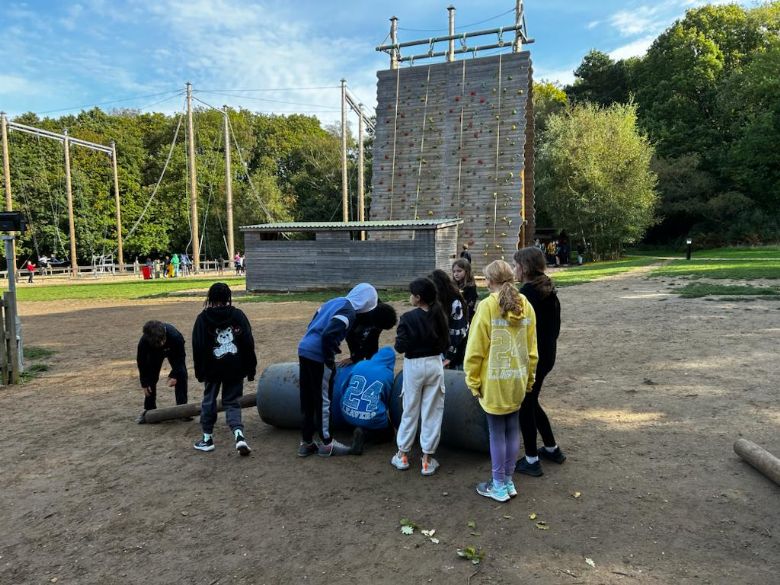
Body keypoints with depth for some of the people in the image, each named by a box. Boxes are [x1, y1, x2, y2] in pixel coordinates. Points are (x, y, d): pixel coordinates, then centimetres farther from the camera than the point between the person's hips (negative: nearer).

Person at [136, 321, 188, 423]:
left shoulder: (175, 336, -43)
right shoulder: (144, 342, -38)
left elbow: (180, 357, -25)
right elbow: (141, 361, -20)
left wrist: (174, 375, -30)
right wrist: (144, 383, -16)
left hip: (174, 351, -1)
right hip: (154, 353, 1)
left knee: (181, 376, -14)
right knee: (150, 378, -6)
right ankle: (149, 409, 10)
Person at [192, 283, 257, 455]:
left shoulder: (203, 318, -3)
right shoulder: (238, 315, -2)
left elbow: (197, 347, -3)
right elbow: (248, 343, -3)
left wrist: (199, 371, 6)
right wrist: (251, 368, 3)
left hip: (212, 369, -1)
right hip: (235, 368, 1)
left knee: (209, 401, 17)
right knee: (232, 402, 9)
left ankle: (207, 438, 25)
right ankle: (239, 435, -9)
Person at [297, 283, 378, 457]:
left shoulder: (335, 301, 16)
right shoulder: (349, 311, -10)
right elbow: (328, 334, -24)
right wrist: (330, 360, -12)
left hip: (304, 349, 8)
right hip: (318, 355, -8)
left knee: (307, 399, 15)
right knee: (323, 400, 5)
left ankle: (306, 442, 24)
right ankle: (326, 443, 16)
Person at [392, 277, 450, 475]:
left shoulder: (408, 318, -15)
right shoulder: (439, 315, -2)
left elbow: (400, 346, -15)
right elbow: (446, 343, 3)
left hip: (414, 366, -3)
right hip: (434, 364, 3)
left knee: (410, 411, 12)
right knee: (432, 412, 8)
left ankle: (403, 454, 22)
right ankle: (427, 458, 13)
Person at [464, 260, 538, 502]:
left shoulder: (487, 306, -15)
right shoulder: (525, 305, 1)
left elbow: (475, 349, -14)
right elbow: (531, 349, 7)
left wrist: (473, 381, -4)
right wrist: (528, 378, 16)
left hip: (494, 383, -5)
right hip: (517, 381, 5)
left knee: (497, 433, 6)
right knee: (512, 430, 15)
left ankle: (498, 486, 19)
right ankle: (508, 481, 29)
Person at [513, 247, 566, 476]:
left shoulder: (525, 294, -20)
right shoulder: (549, 291, 6)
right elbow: (555, 325, 13)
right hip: (547, 355, 9)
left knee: (525, 406, 6)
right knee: (531, 402, 24)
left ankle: (531, 461, 17)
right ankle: (552, 448, 35)